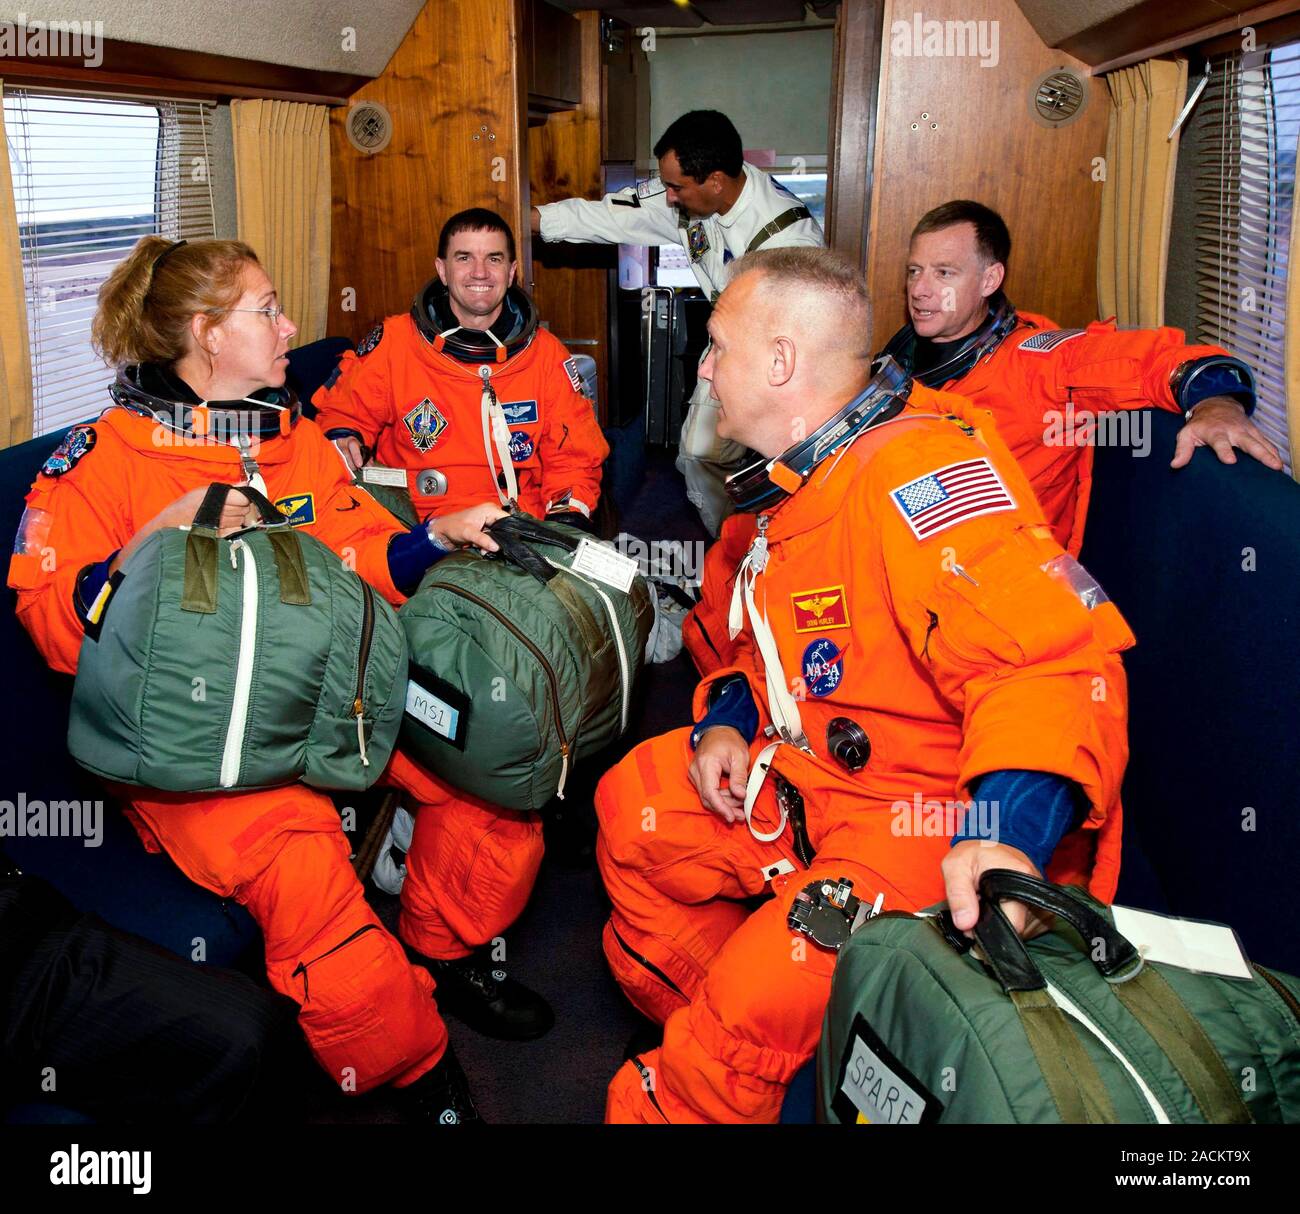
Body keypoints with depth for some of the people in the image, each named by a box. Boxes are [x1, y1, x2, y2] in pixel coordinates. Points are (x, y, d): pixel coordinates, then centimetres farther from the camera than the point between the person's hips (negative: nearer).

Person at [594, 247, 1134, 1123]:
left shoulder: (917, 463, -24)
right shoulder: (805, 480, 11)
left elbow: (1054, 653, -35)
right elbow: (776, 640, 24)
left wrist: (1008, 834, -45)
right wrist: (727, 718, 6)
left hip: (935, 819, -10)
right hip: (812, 772, 10)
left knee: (755, 1015, -22)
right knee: (634, 806, 12)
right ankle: (691, 1024, 24)